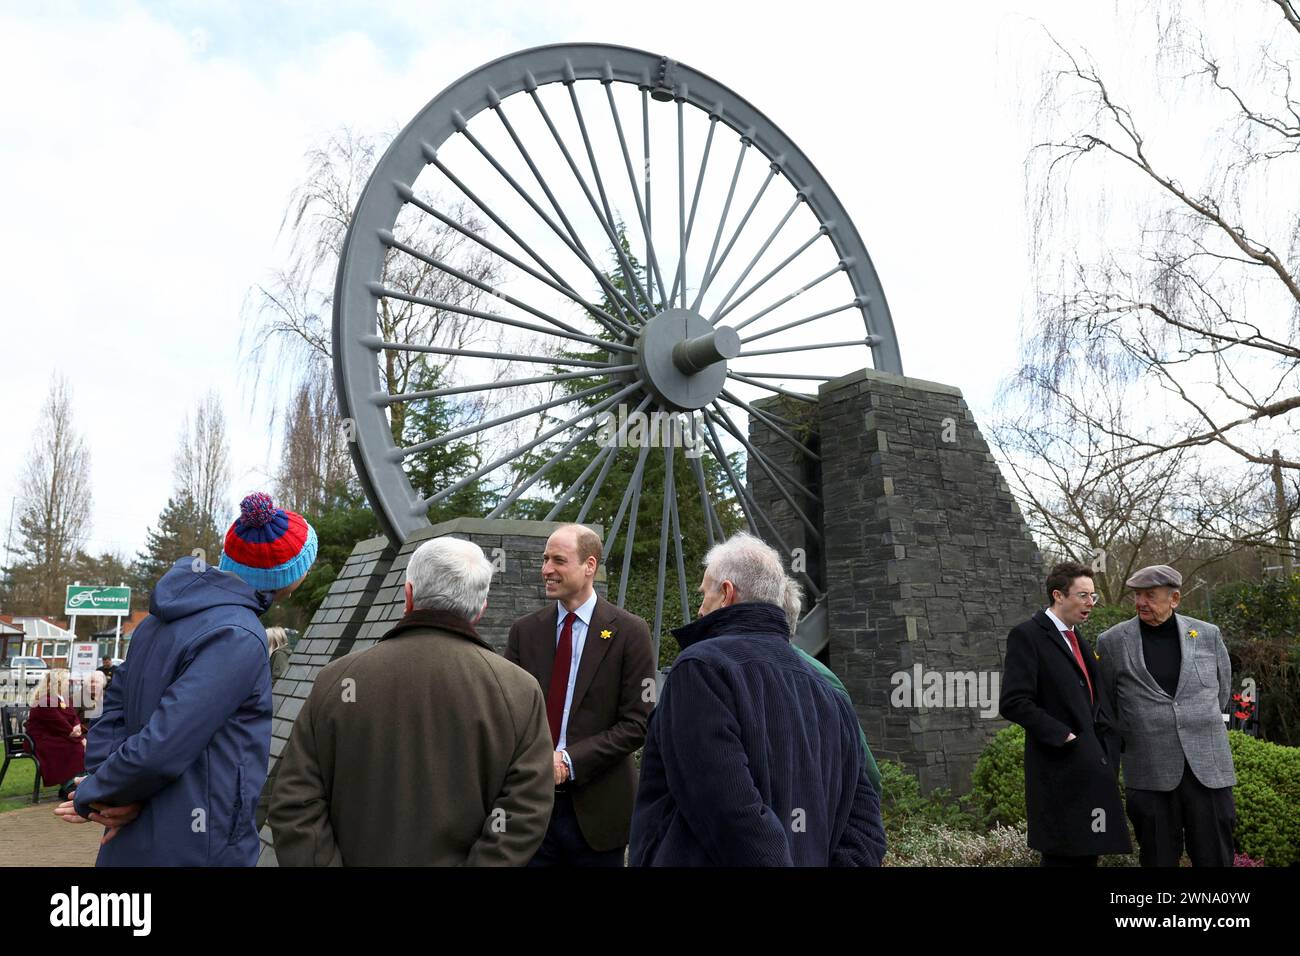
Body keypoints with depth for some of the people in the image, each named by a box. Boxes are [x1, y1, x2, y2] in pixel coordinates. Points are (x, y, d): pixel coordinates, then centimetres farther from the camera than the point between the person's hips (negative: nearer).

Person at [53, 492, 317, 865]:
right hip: (198, 850, -7)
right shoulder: (238, 638, -22)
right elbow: (160, 749, -24)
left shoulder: (160, 619, 5)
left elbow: (115, 706, 5)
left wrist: (103, 794, -5)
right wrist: (93, 797, -8)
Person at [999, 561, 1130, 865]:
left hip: (1093, 767, 8)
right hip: (1061, 770, -8)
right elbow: (1013, 703, -18)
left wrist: (1108, 751, 10)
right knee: (1063, 855, -4)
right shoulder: (1027, 635, -10)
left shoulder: (1078, 639, 17)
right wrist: (1063, 736, -17)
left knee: (1089, 853, 11)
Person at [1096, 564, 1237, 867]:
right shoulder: (1112, 642, 0)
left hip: (1209, 766, 1)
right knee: (1159, 858, 7)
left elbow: (1222, 691, 20)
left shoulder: (1208, 635, 5)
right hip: (1150, 774, -1)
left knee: (1215, 857, 6)